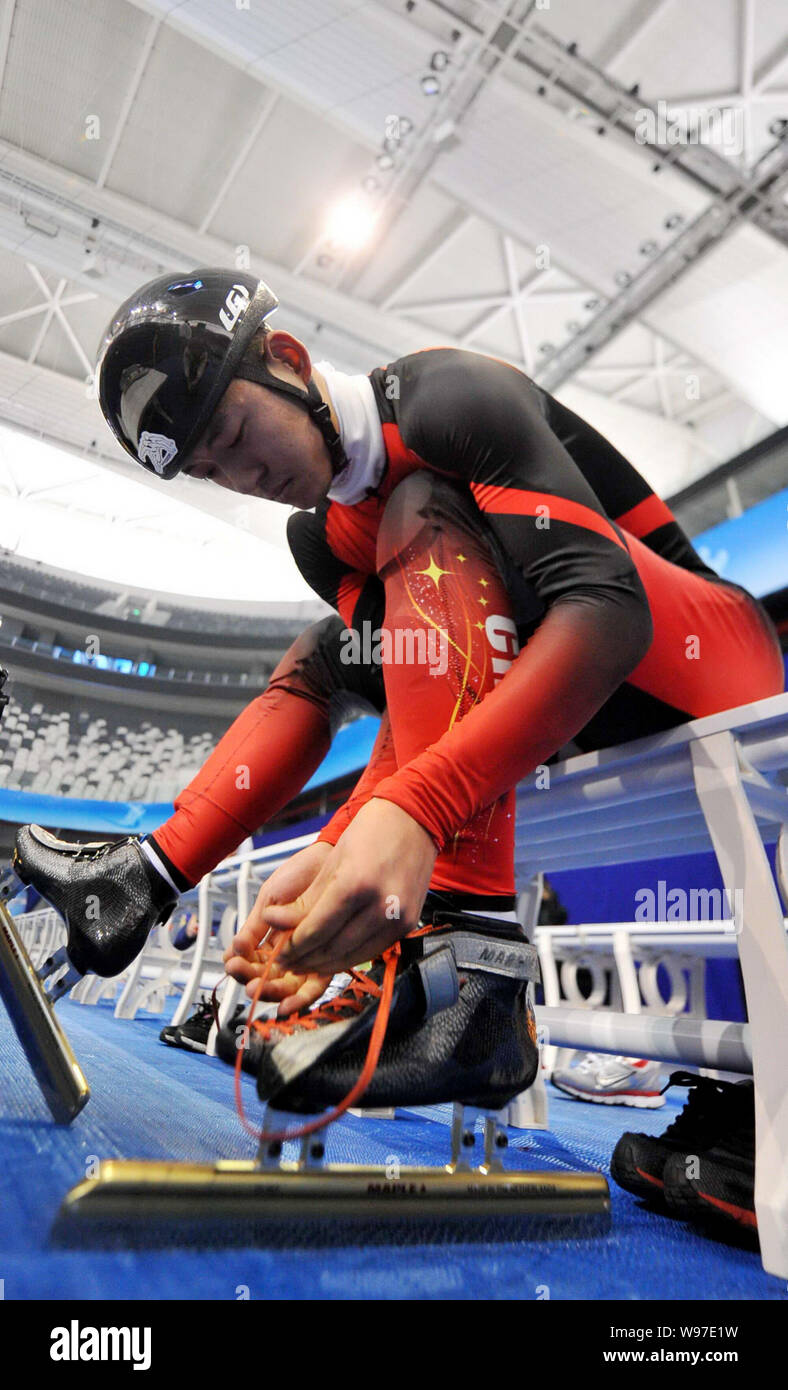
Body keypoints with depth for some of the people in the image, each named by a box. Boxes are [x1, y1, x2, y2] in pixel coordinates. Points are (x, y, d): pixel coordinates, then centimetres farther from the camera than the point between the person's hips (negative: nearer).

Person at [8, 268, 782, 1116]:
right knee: (319, 660, 0)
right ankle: (151, 874, -6)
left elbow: (608, 606, -31)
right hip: (593, 721, 7)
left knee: (423, 512, -27)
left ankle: (460, 959, -37)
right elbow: (420, 714, -4)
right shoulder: (329, 541, 5)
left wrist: (416, 808, -41)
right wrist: (338, 848, -22)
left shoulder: (448, 396, -17)